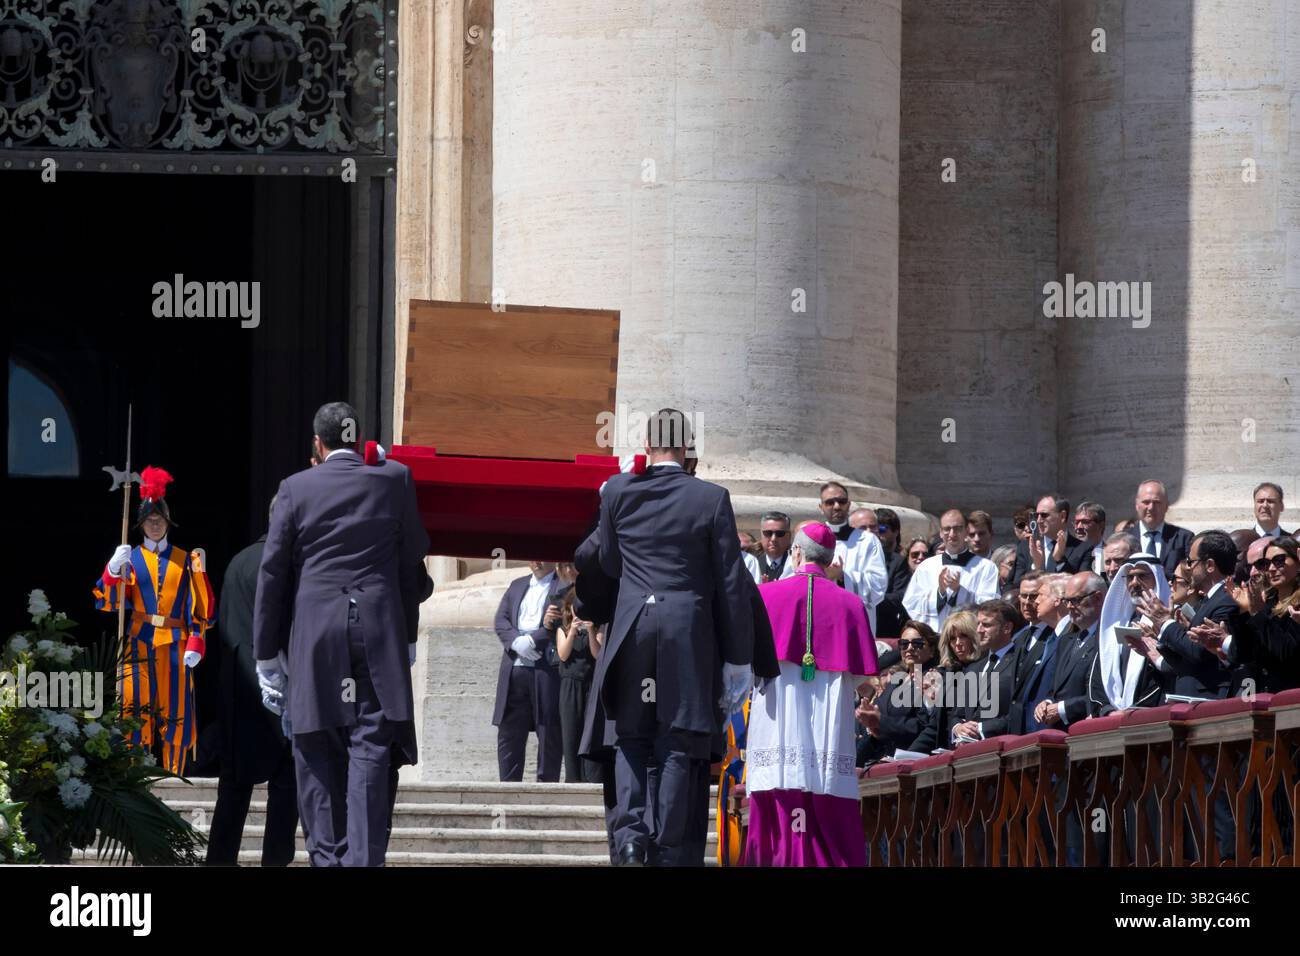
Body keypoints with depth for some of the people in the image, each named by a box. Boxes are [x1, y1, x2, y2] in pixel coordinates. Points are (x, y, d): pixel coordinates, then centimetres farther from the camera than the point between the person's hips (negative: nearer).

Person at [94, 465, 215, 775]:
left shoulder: (184, 561, 12)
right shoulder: (130, 558, 10)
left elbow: (199, 606, 8)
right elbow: (107, 601, -2)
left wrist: (196, 643, -4)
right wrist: (113, 570, -20)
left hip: (174, 645, 1)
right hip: (138, 643, -1)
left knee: (174, 713, -3)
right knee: (137, 709, -7)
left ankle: (173, 778, 1)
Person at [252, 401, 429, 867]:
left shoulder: (296, 488, 3)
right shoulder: (394, 479, 5)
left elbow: (273, 574, 4)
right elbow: (413, 563, 10)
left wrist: (268, 655, 9)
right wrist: (408, 635, 18)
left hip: (314, 634, 0)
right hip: (381, 633, 0)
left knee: (318, 752, 6)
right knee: (372, 750, -3)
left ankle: (327, 855, 3)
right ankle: (364, 857, -12)